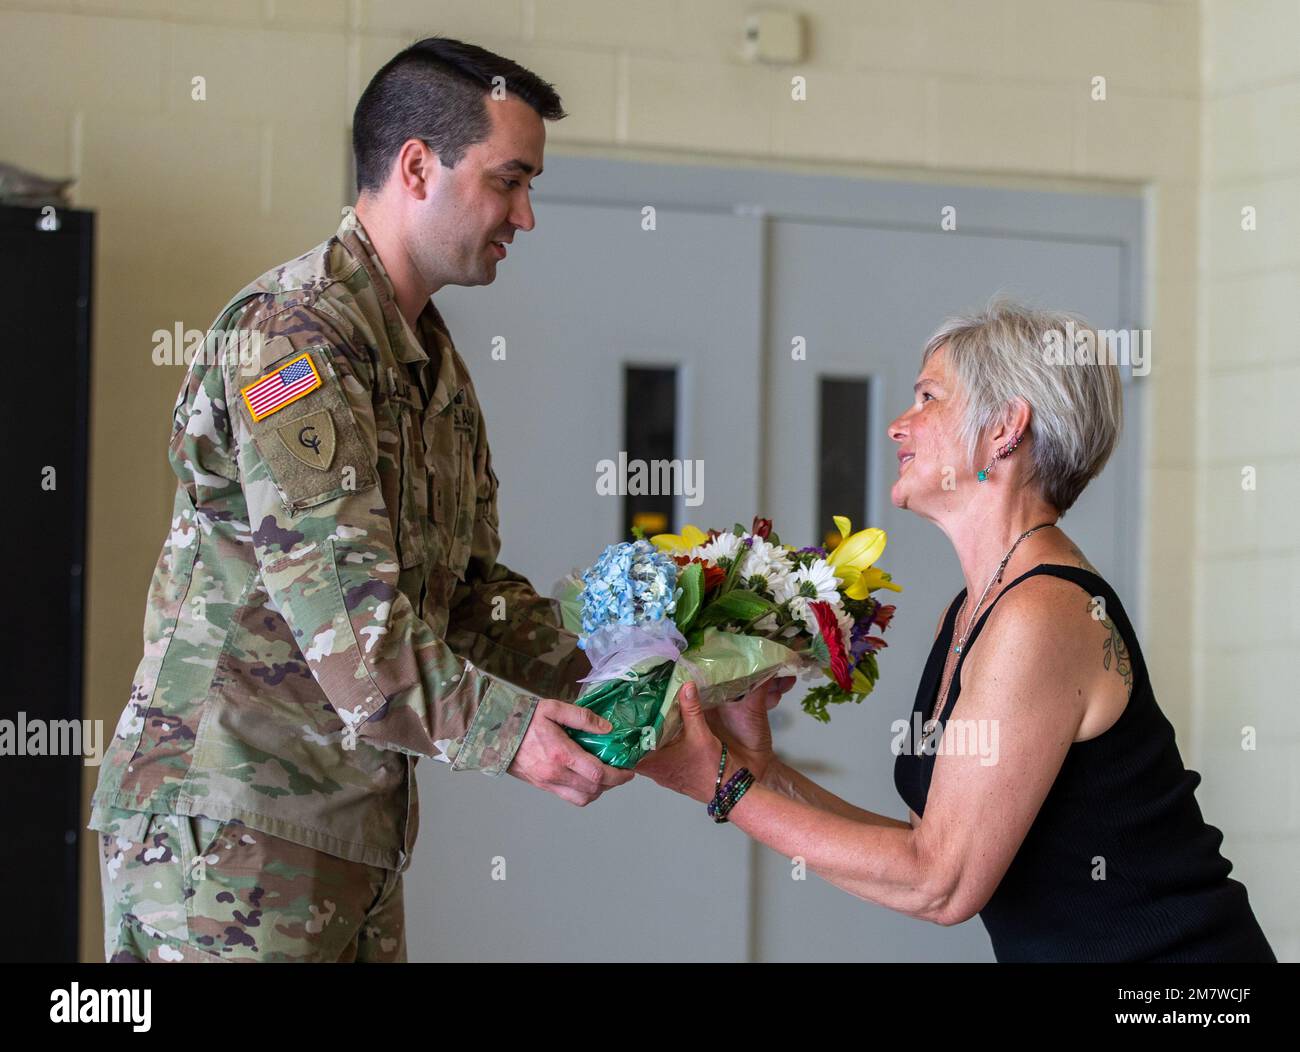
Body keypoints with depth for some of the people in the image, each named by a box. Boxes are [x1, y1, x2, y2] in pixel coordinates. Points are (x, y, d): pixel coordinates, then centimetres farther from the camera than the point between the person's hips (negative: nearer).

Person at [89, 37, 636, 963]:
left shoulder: (435, 360, 18)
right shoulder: (291, 337, -14)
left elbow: (471, 589, 19)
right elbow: (334, 594, -24)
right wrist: (499, 729, -30)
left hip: (357, 835, 9)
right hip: (229, 829, -9)